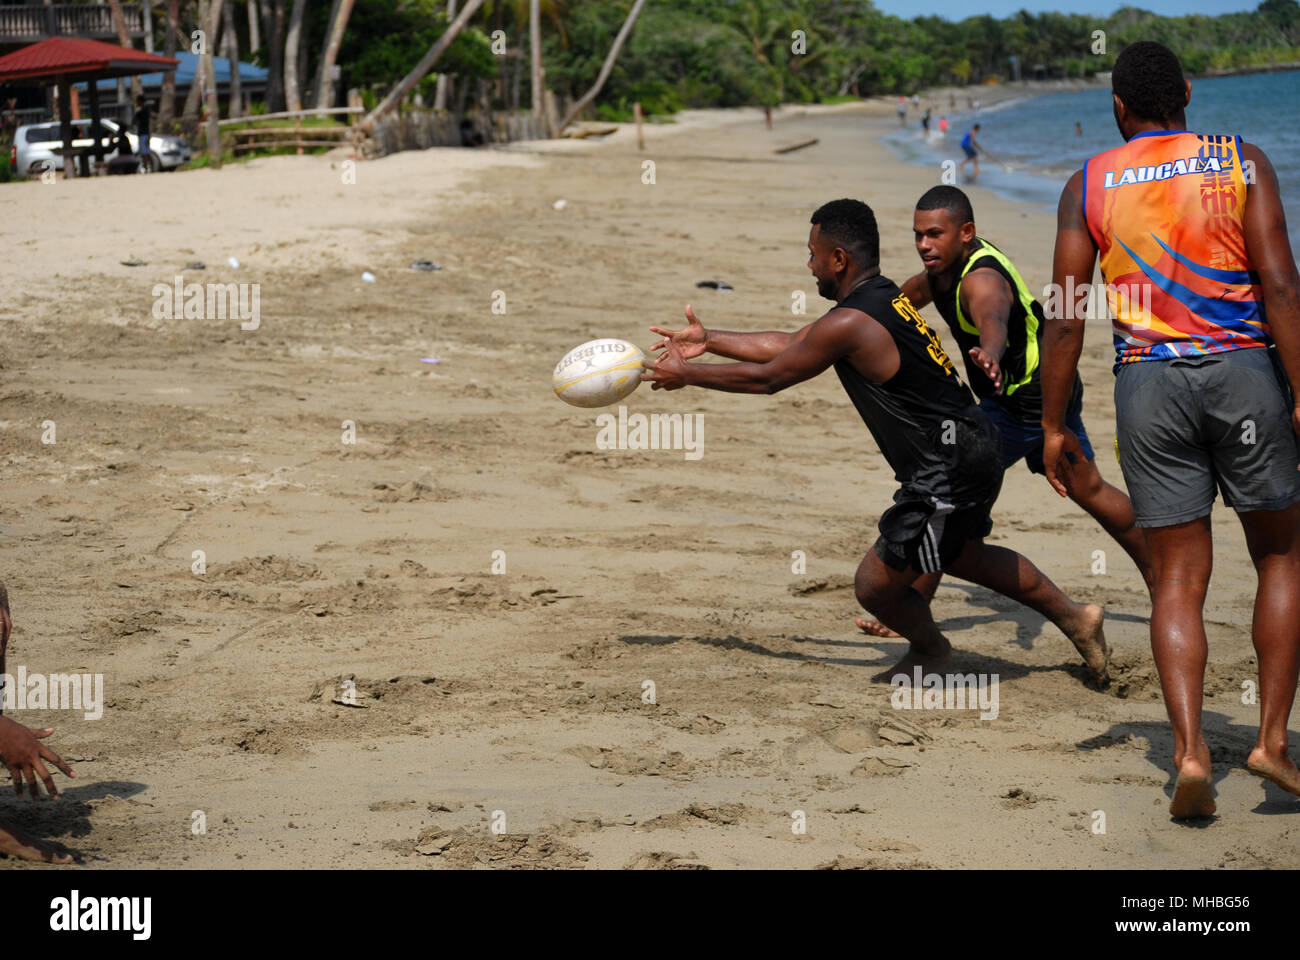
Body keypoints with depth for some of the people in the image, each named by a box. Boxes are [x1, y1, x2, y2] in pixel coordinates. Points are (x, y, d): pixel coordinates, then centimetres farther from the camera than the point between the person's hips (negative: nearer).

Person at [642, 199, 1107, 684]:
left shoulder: (850, 324, -21)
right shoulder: (884, 298, 9)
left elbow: (766, 377, -10)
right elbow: (788, 344, 18)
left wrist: (686, 375, 2)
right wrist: (709, 340, 21)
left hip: (946, 476, -10)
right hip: (974, 451, 10)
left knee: (875, 585, 4)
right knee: (964, 556, 33)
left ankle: (928, 648, 33)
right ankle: (1075, 617, 44)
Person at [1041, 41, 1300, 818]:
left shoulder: (1089, 186, 5)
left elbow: (1065, 320, 2)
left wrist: (1055, 424, 9)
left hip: (1148, 381, 1)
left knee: (1178, 579, 5)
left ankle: (1190, 752, -10)